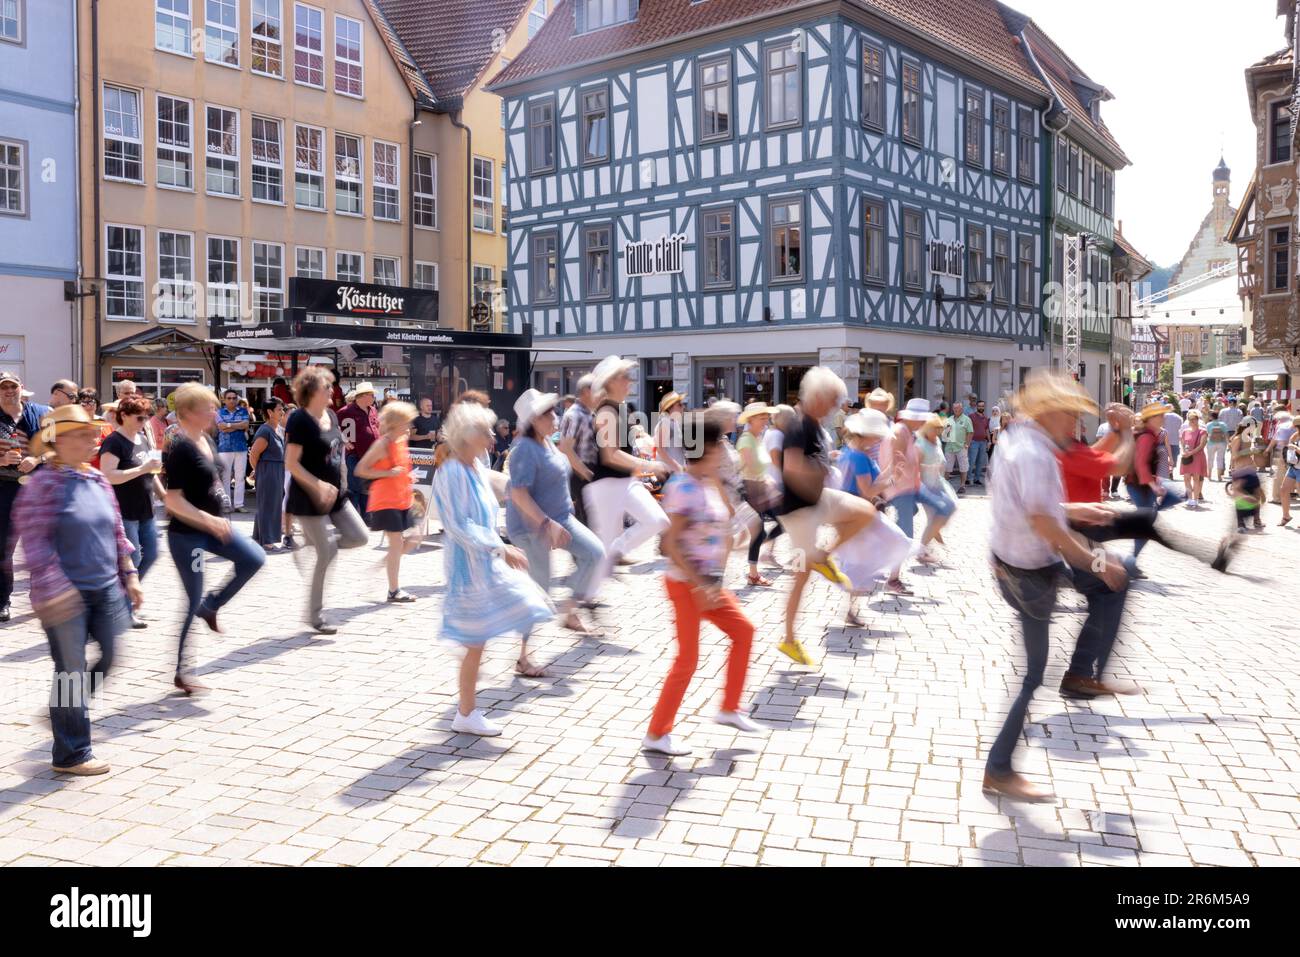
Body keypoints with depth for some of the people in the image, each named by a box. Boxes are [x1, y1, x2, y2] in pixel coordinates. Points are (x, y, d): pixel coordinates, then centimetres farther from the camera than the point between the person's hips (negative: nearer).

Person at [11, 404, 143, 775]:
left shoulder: (97, 480, 9)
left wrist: (129, 575, 12)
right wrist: (54, 590, -21)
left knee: (111, 657, 10)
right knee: (72, 671, 2)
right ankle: (71, 755, 17)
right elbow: (34, 541, -16)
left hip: (105, 589, 7)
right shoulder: (44, 483, -12)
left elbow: (116, 532, 15)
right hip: (66, 595, -7)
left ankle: (67, 709, 36)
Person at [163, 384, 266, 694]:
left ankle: (210, 606, 20)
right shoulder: (180, 449, -21)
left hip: (210, 527, 8)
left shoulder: (207, 441, 5)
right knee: (192, 601, -1)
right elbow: (173, 501, -24)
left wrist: (216, 521, 15)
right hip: (186, 534, -8)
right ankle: (181, 673, 13)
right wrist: (211, 522, -24)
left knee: (254, 559, 3)